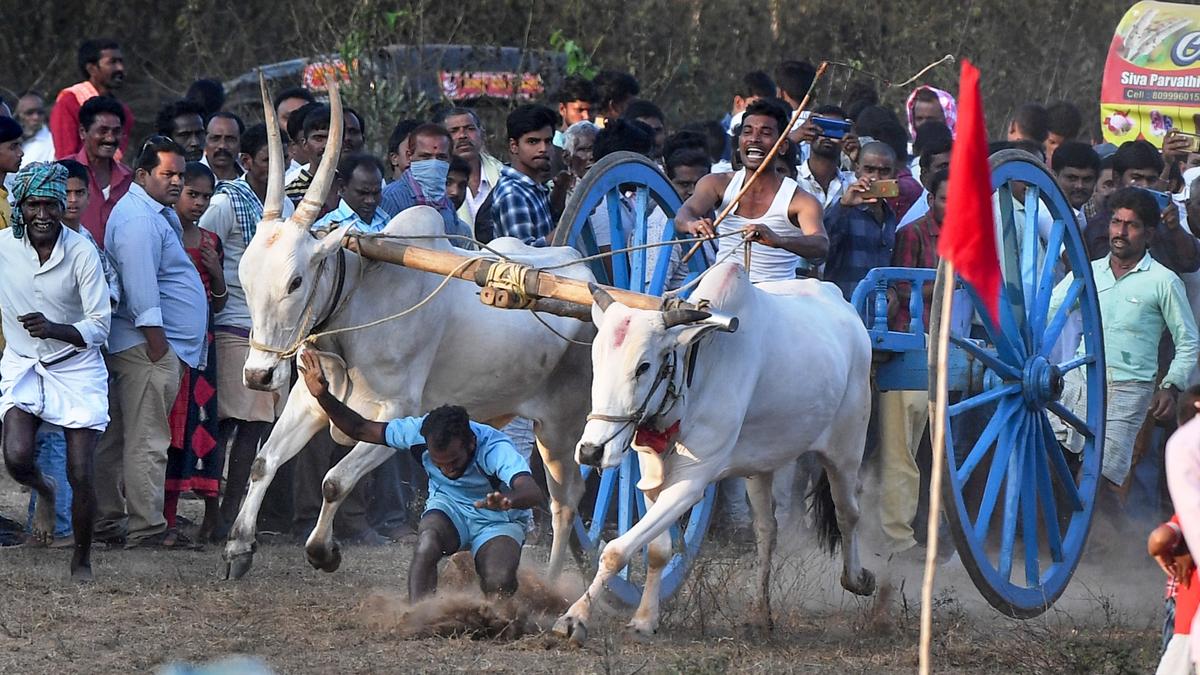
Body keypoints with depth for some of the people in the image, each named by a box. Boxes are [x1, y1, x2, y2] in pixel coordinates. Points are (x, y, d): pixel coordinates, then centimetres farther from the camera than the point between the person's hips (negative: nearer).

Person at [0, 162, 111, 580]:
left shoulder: (82, 252, -14)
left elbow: (100, 326, -15)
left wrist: (53, 329, -31)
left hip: (76, 369, -2)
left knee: (81, 475, -6)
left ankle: (82, 560, 16)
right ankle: (44, 493, 18)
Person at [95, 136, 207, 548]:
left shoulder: (158, 215, 21)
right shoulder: (138, 218, -14)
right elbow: (140, 281, -21)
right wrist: (155, 336, -22)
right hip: (150, 346, -11)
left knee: (117, 440, 12)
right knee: (147, 442, -10)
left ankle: (106, 523, 16)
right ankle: (146, 530, -11)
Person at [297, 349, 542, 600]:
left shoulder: (496, 449, -35)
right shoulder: (418, 432, -23)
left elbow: (533, 493, -53)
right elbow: (360, 429, -11)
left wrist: (509, 501, -77)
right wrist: (324, 398, -28)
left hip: (497, 522, -2)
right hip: (448, 507, 2)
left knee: (500, 584, -28)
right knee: (427, 544, -35)